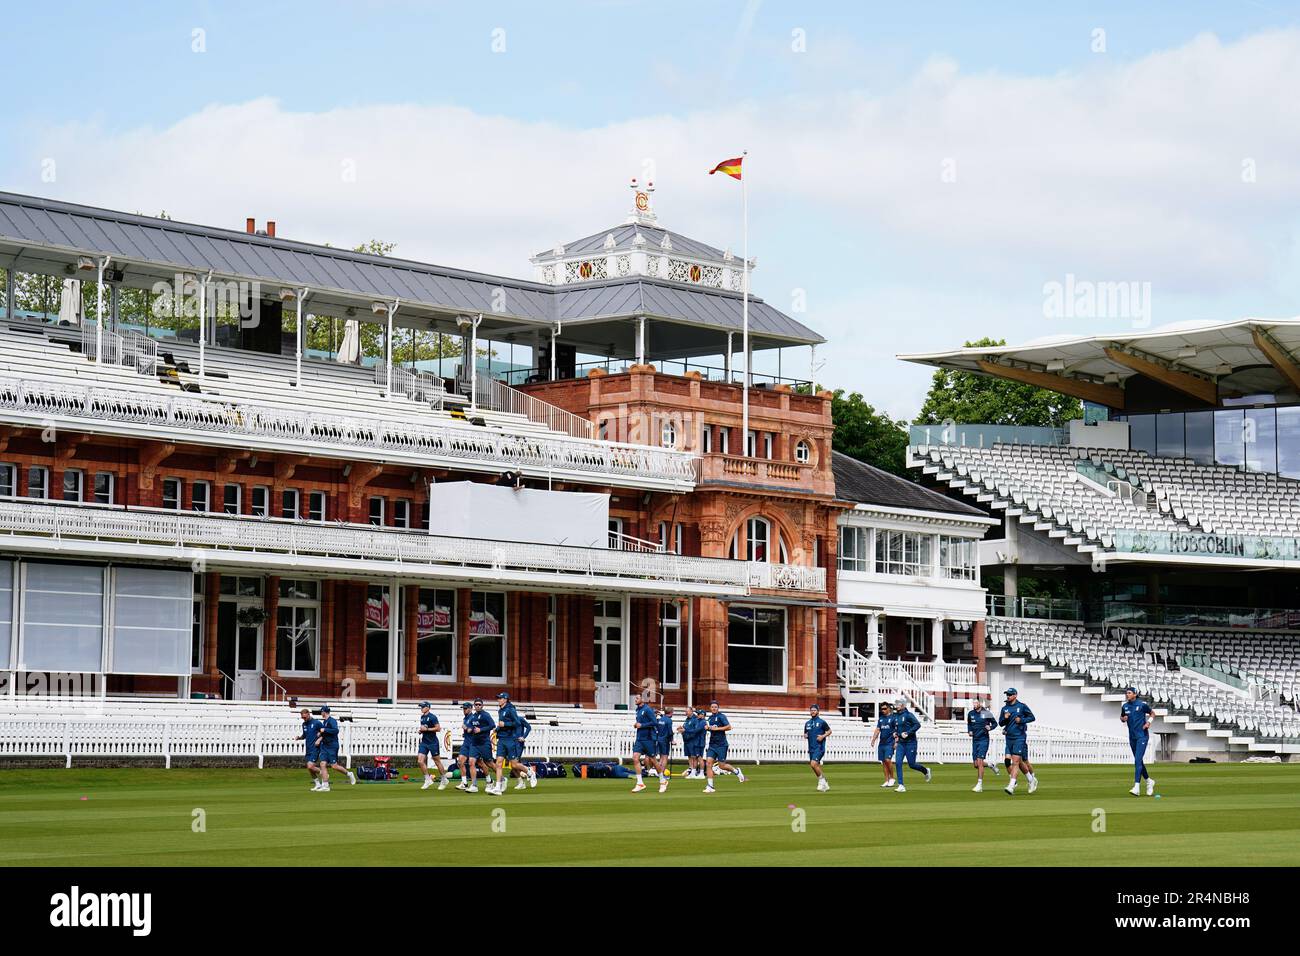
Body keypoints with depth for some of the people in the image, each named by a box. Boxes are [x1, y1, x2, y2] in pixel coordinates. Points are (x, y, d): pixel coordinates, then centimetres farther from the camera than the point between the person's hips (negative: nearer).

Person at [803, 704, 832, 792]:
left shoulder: (821, 722, -4)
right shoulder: (807, 723, 12)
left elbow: (829, 731, 3)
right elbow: (805, 733, 22)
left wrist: (823, 736, -13)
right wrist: (805, 735, -1)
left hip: (819, 747, -7)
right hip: (811, 748, 7)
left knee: (813, 764, -21)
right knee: (816, 767, 9)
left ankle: (821, 780, -3)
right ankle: (824, 785, 21)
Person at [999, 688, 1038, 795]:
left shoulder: (1022, 706, -3)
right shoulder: (1004, 708, 10)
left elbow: (1032, 717, 3)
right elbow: (1000, 723, 12)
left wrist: (1021, 720, -12)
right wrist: (1005, 718, -8)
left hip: (1020, 737, -6)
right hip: (1009, 738, 6)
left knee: (1015, 761, -14)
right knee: (1020, 762, 12)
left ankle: (1012, 786, -19)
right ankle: (1031, 780, 31)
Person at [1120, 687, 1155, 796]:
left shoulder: (1142, 704, -7)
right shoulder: (1124, 706, 5)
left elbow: (1152, 713, 6)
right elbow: (1121, 717, 20)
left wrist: (1148, 722, -11)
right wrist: (1123, 718, -4)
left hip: (1142, 736, -6)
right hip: (1132, 737, 6)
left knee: (1138, 760, -16)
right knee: (1138, 761, 13)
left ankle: (1137, 787, -23)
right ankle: (1149, 781, 34)